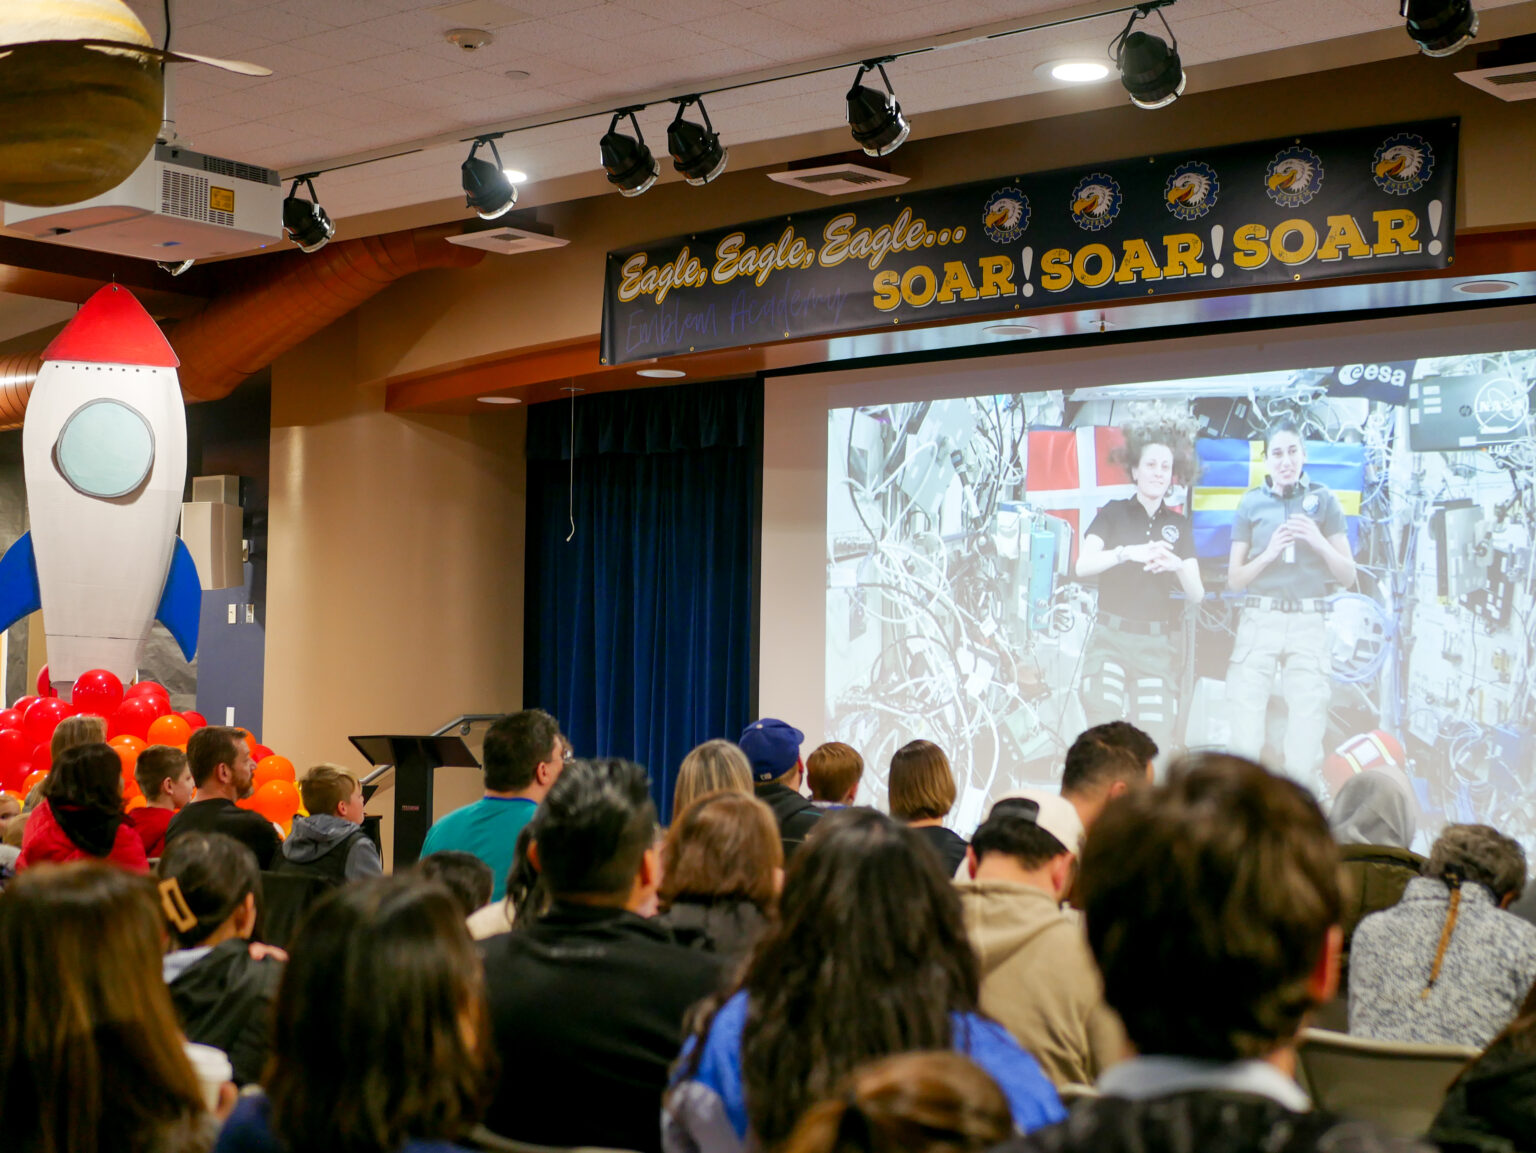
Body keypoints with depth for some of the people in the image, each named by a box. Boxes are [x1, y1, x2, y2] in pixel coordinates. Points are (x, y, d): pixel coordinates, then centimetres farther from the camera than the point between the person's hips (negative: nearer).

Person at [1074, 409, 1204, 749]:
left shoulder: (1178, 526, 12)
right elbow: (1083, 565, -10)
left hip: (1159, 644, 2)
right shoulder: (1113, 514, 7)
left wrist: (1179, 566, -17)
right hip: (1111, 639, -2)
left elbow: (1196, 596, 4)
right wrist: (1128, 552, -26)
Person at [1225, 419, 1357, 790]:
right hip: (1259, 622, 0)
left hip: (1309, 624, 0)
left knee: (1303, 756, -5)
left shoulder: (1323, 500, 9)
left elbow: (1348, 576, 8)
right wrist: (1270, 553, -8)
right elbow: (1234, 579, 9)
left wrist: (1318, 541, -8)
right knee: (1244, 745, -6)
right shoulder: (1251, 503, 10)